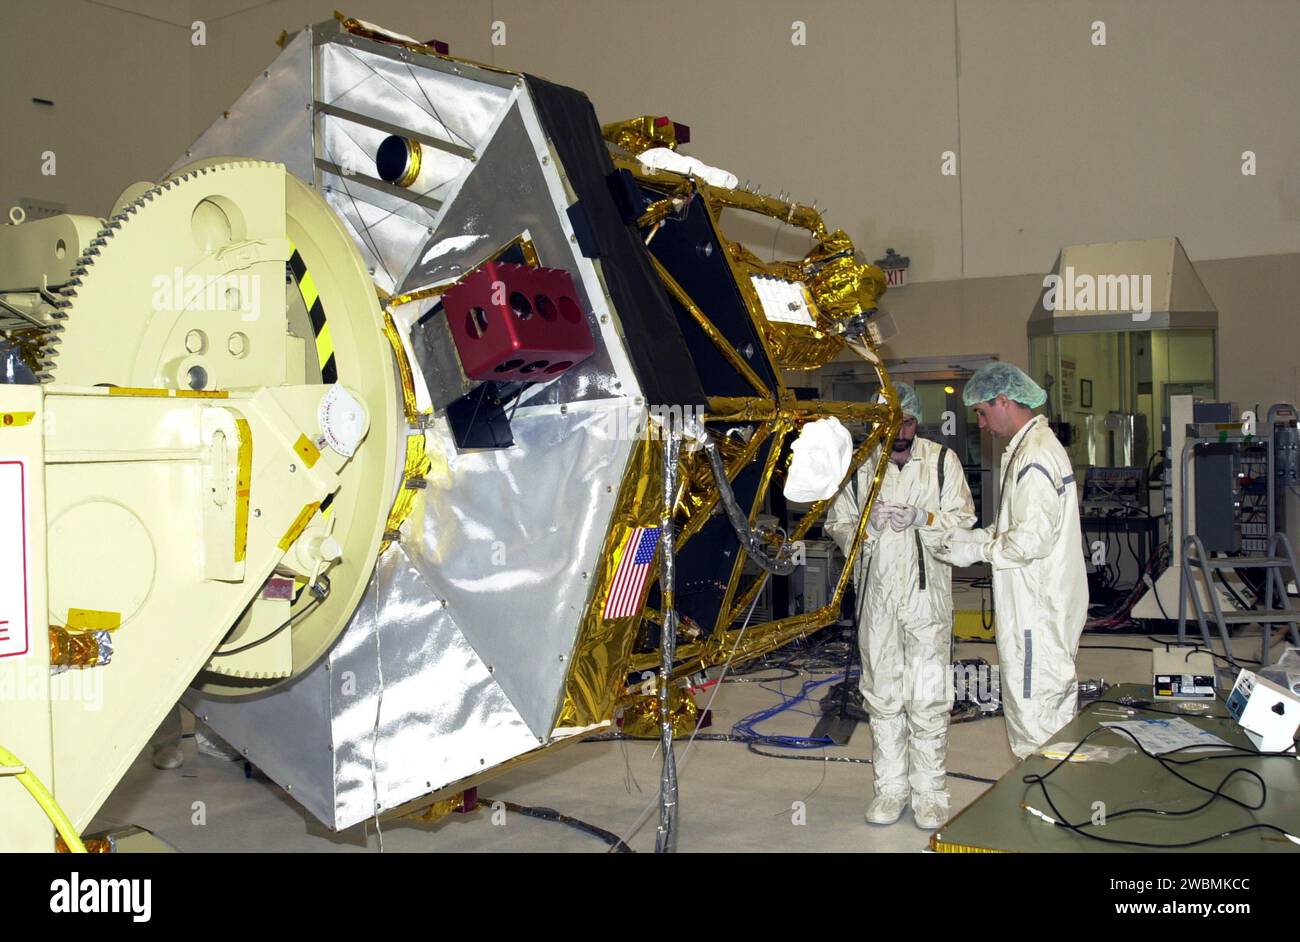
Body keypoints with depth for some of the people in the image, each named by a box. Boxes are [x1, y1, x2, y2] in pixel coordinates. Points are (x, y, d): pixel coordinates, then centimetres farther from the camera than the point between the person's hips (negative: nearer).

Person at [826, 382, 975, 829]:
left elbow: (964, 519, 0)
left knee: (928, 696, -1)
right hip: (877, 594, 2)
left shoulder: (943, 460, 4)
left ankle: (929, 791, 12)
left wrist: (920, 517, -17)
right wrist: (867, 525, -12)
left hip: (928, 593, -2)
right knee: (882, 694, 9)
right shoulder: (859, 466, 8)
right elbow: (837, 525, 9)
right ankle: (890, 787, 21)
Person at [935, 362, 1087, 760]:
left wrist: (976, 549, -12)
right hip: (1044, 605, 11)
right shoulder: (1037, 446, 14)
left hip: (1038, 611, -11)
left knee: (1034, 715, -3)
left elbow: (1032, 538, -24)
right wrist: (974, 538, 10)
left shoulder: (1035, 457, -20)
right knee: (1056, 709, 18)